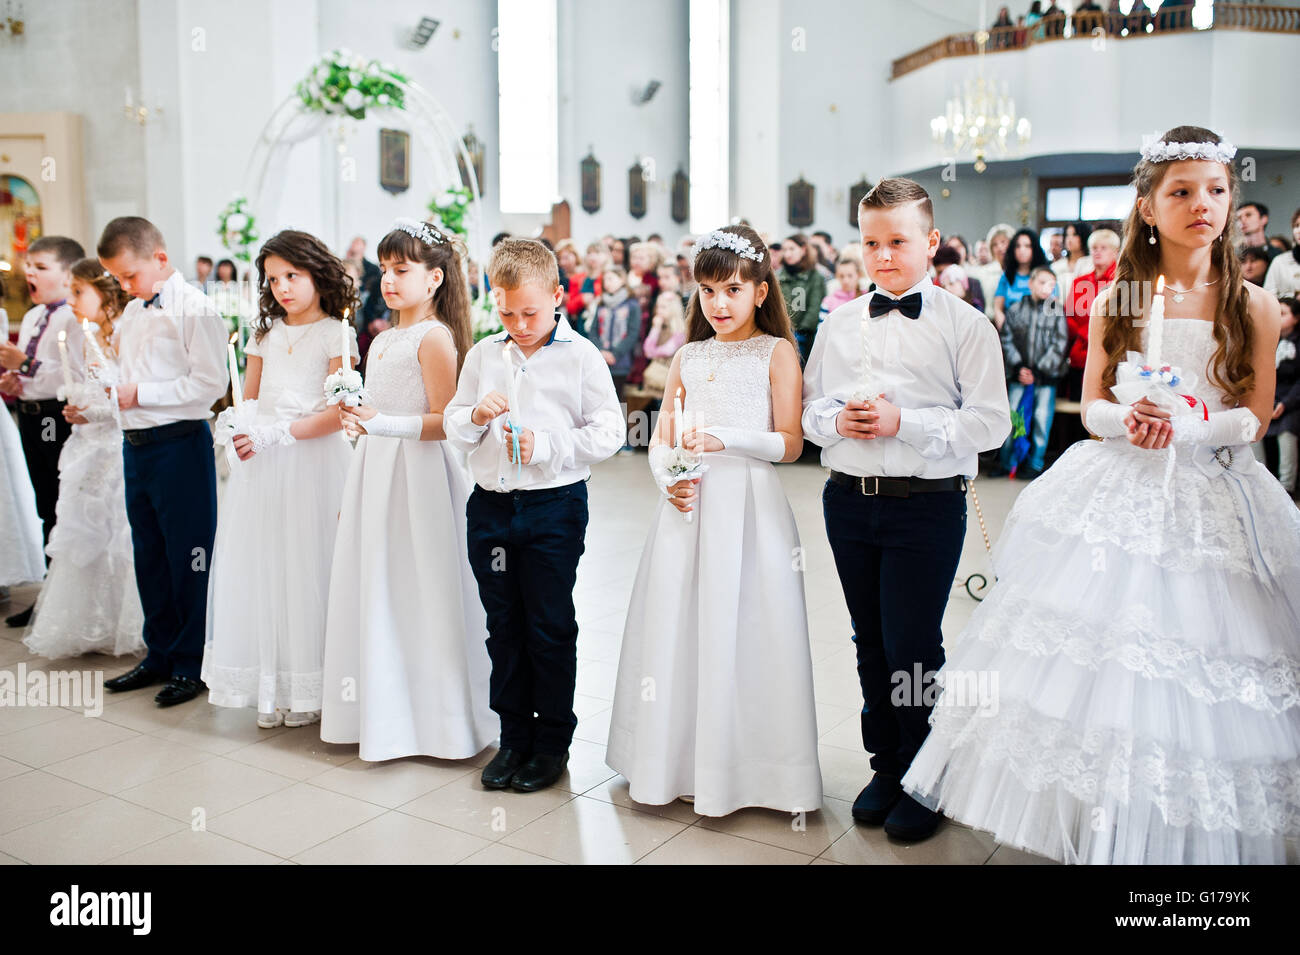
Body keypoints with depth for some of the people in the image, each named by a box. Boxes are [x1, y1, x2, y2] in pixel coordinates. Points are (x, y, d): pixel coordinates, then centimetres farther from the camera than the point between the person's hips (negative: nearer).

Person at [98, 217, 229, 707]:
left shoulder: (195, 308, -10)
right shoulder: (131, 313, 15)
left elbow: (211, 382, -18)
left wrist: (141, 394, -18)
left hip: (180, 443, -8)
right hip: (135, 444, 8)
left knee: (188, 557, -1)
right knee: (148, 555, 16)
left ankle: (192, 664, 12)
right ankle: (160, 655, 30)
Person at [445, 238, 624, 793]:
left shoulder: (580, 356, -5)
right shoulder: (483, 355, 8)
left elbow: (609, 433, -8)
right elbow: (453, 426, 13)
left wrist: (546, 445, -18)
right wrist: (475, 415, -8)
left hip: (554, 506, -4)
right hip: (490, 505, 4)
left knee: (550, 628, 5)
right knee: (503, 626, 12)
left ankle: (553, 742, 20)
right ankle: (513, 736, 26)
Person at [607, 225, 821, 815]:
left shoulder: (777, 353, 2)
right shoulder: (688, 358, 14)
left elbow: (790, 443, -5)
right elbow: (660, 440, 13)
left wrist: (724, 439, -16)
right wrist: (668, 476, -7)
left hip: (750, 506, -4)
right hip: (689, 503, 4)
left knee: (741, 628, -2)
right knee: (678, 626, 6)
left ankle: (746, 764, 11)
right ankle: (679, 758, 20)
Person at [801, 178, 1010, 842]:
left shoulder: (965, 325, -4)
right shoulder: (838, 324, 11)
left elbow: (989, 422, -10)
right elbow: (807, 406, 13)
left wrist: (903, 422, -19)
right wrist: (835, 419, -9)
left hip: (927, 506, -4)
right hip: (848, 501, 5)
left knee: (911, 645, 0)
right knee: (870, 641, 14)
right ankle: (885, 764, 31)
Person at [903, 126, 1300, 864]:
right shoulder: (1114, 301, 6)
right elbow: (1091, 404, 6)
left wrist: (1191, 425, -16)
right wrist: (1129, 419, -15)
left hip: (1210, 500, 0)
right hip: (1117, 496, 1)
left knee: (1196, 677, -1)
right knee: (1094, 658, -1)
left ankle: (1186, 837, 17)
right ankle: (1097, 827, 15)